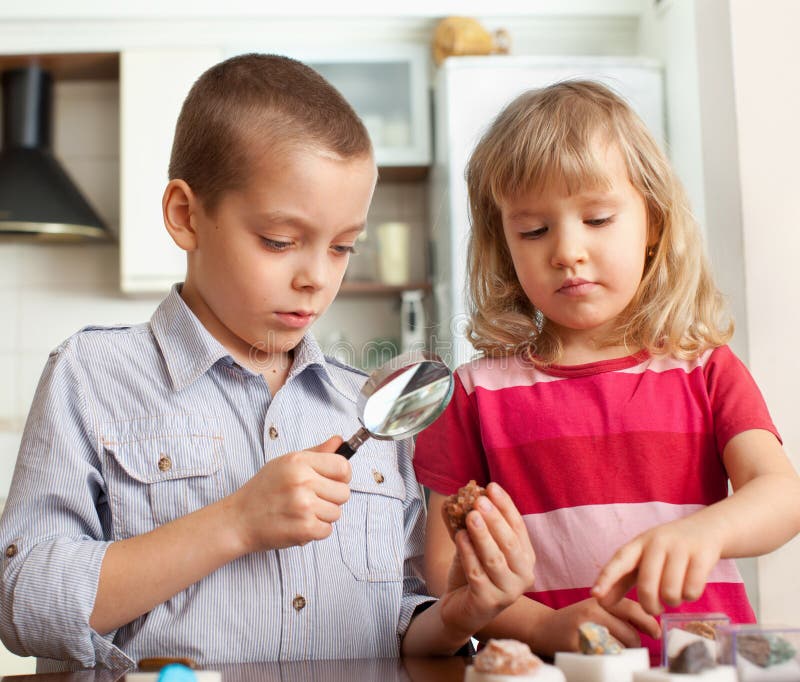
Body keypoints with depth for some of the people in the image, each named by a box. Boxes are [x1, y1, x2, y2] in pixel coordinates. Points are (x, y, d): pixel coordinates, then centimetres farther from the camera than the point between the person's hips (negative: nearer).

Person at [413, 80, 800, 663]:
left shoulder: (707, 372, 10)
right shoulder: (479, 393, 6)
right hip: (545, 668, 1)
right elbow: (444, 566, 3)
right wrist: (547, 626, -14)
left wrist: (702, 531, -25)